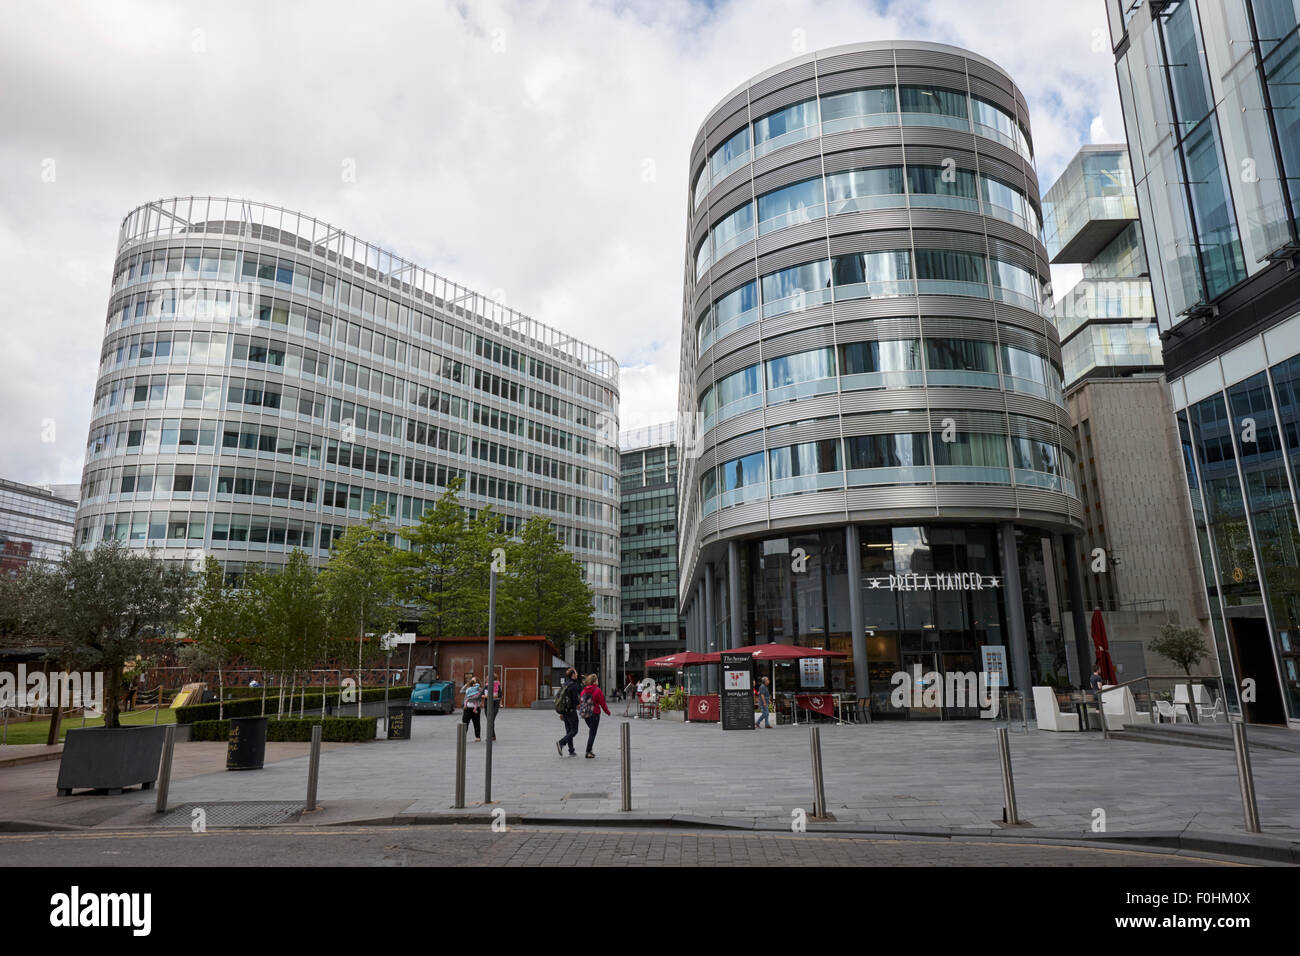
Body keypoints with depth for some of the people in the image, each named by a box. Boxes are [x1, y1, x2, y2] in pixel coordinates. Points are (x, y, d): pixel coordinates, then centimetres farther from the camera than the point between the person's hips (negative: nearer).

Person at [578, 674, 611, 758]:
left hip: (585, 714, 6)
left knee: (591, 731, 21)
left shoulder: (584, 690, 4)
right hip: (594, 714, -6)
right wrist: (608, 712, 4)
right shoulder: (597, 691, -12)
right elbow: (602, 703, -8)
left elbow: (581, 702, 8)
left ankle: (589, 750, 18)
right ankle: (588, 752, 0)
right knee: (592, 733, 1)